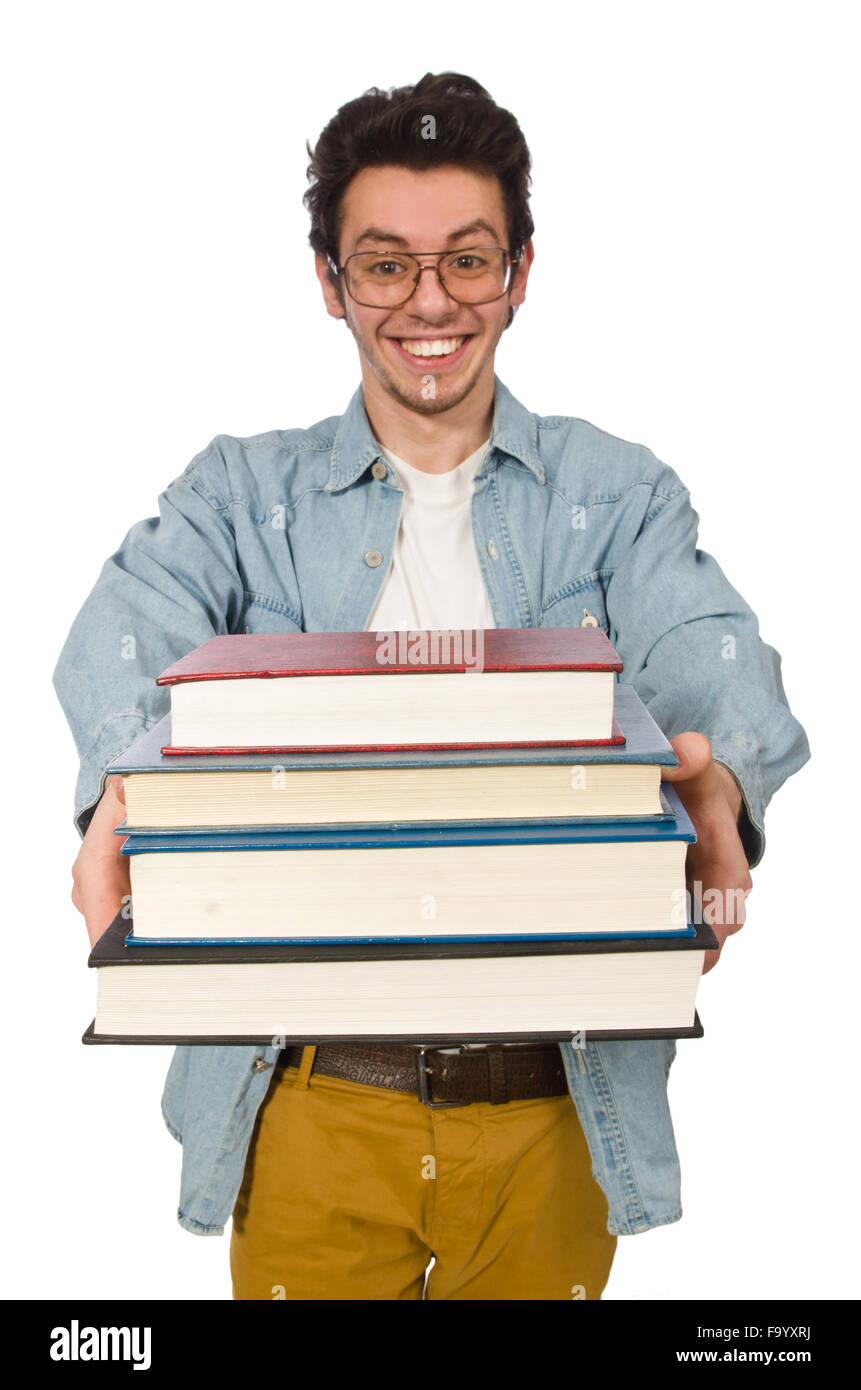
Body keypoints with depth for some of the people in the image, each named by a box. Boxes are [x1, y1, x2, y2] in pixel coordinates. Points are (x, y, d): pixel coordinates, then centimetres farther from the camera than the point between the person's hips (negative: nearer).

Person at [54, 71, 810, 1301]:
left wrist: (720, 783, -37)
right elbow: (133, 624, -14)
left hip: (554, 1099, 1)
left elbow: (711, 653, -13)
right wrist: (126, 789, -36)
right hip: (312, 1095, 0)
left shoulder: (618, 494, 4)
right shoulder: (244, 491, 5)